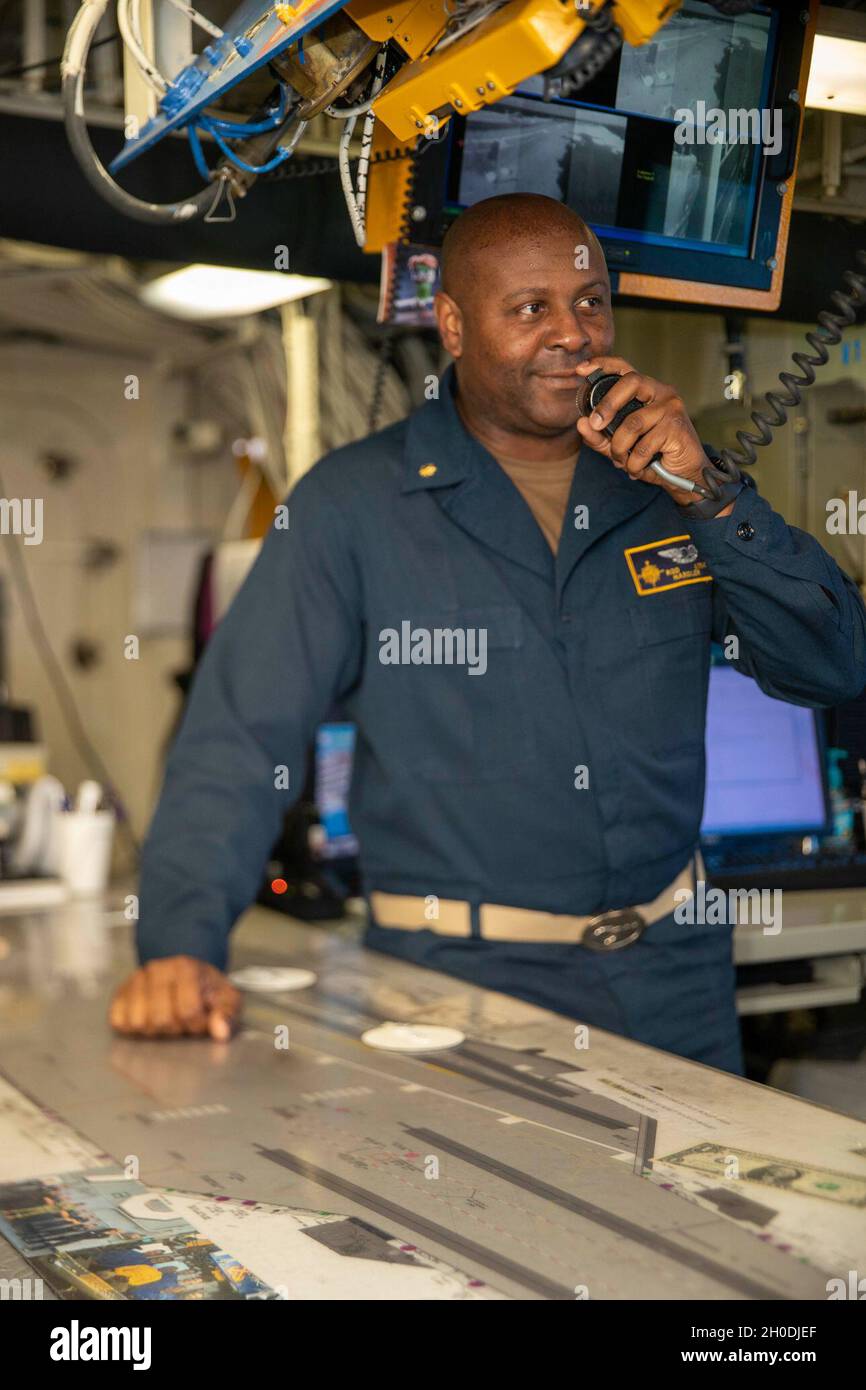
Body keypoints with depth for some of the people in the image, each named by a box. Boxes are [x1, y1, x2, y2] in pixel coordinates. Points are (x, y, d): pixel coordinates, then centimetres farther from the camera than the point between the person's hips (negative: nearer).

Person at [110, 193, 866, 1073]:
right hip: (463, 980, -3)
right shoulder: (354, 504, -6)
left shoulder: (664, 481, 5)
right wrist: (182, 945, -24)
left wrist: (708, 493, -11)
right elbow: (243, 733, -11)